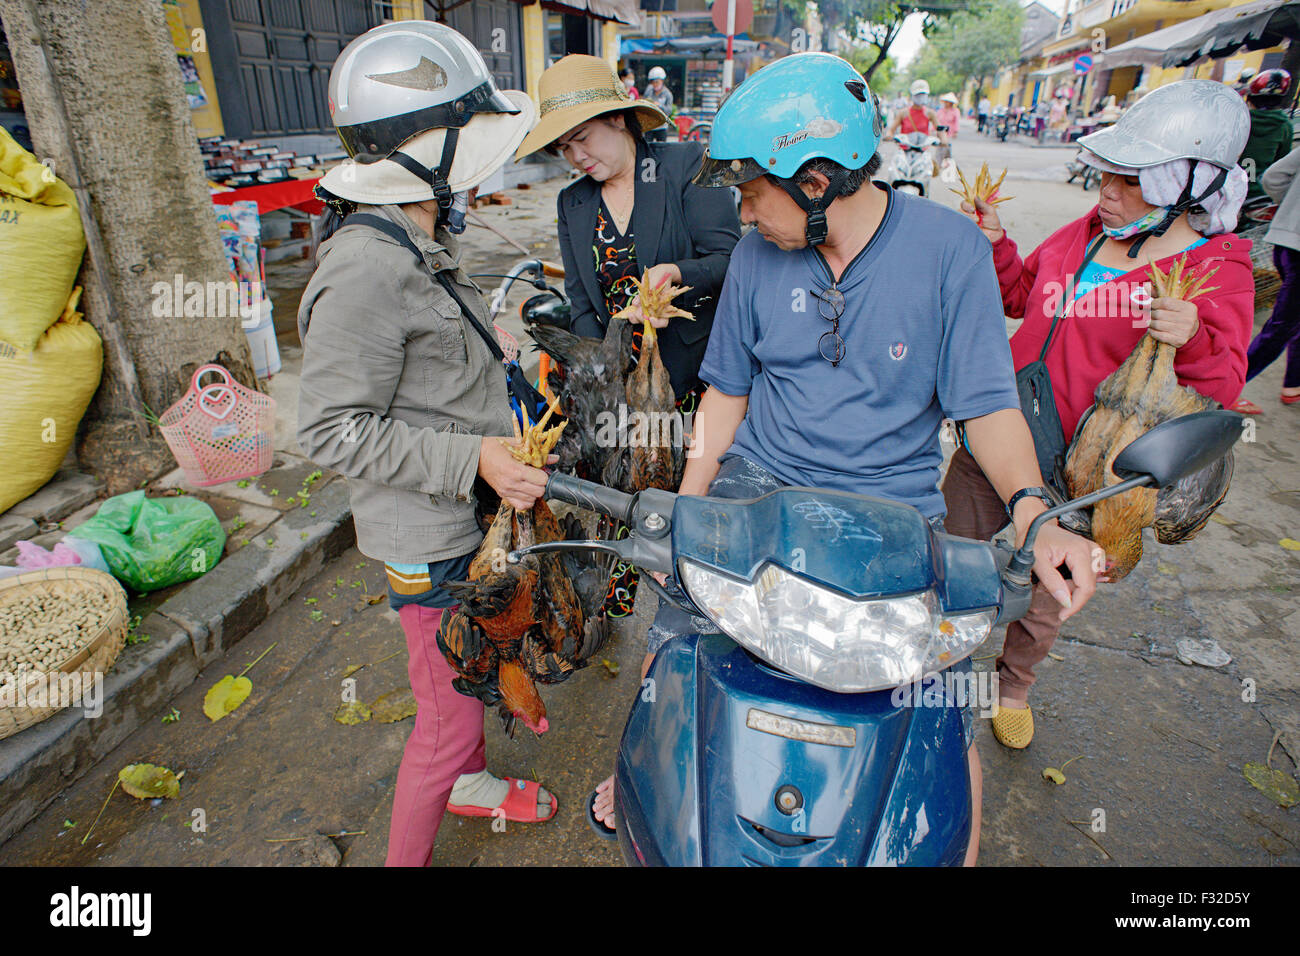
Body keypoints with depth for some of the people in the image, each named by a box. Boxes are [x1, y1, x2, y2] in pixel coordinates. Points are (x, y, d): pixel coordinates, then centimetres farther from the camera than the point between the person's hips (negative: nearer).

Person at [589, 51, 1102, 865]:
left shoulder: (948, 247, -7)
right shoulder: (757, 254, 1)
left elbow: (986, 400, -6)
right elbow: (727, 391, 9)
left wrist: (1032, 510, -23)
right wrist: (686, 508, 4)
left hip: (893, 501, -2)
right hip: (760, 479, 2)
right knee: (674, 627, -11)